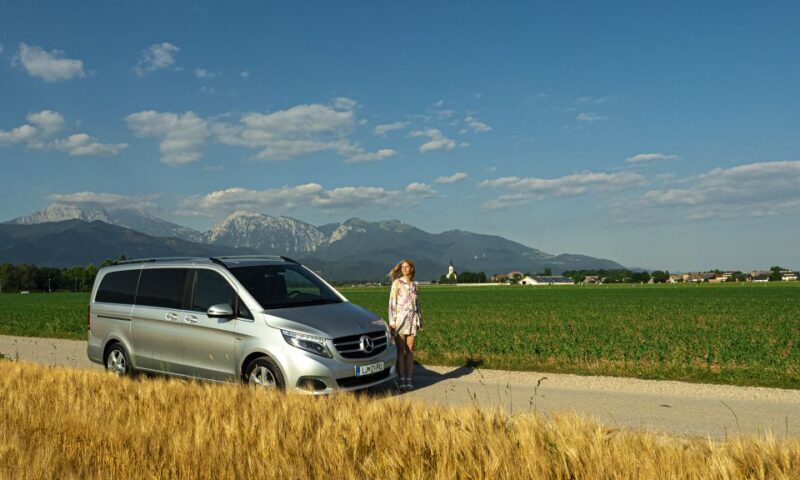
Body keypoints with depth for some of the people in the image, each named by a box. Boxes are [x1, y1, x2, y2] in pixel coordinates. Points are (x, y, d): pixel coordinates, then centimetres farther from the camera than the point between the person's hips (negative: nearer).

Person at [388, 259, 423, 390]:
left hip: (412, 318, 4)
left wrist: (420, 320, 14)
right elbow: (392, 302, -4)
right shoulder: (397, 283, 0)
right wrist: (391, 321, -12)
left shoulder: (415, 285, 12)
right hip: (400, 317, -4)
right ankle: (402, 379, -2)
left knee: (410, 349, 2)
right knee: (400, 349, -4)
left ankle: (409, 379, 5)